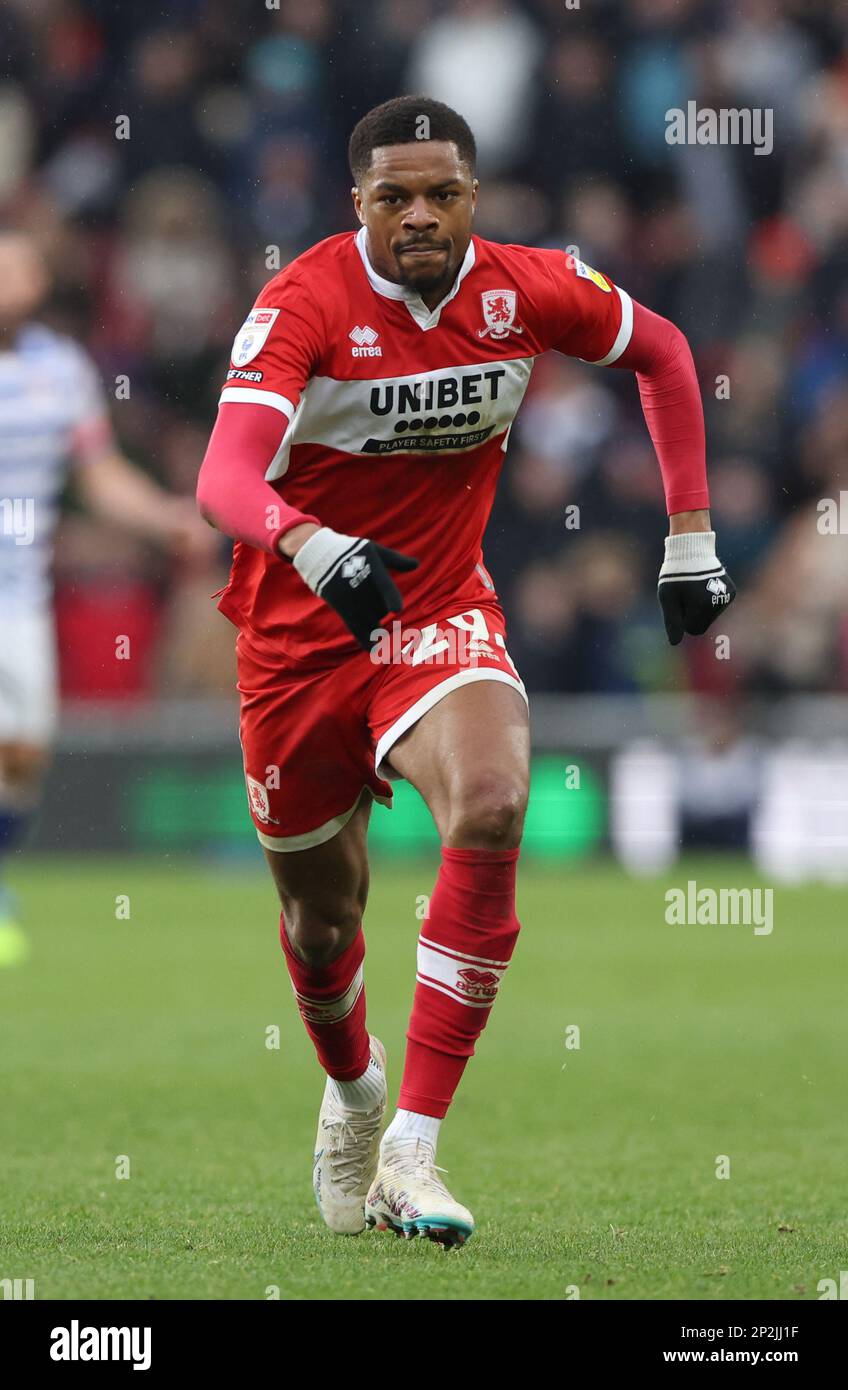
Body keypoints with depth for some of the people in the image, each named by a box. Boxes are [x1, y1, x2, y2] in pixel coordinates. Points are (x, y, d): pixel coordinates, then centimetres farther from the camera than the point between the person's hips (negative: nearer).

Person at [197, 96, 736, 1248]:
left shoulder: (525, 289, -10)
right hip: (300, 629, -1)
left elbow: (661, 350, 11)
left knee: (491, 810, -29)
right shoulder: (305, 303, -20)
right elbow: (224, 480, -34)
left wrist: (690, 534, 8)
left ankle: (414, 1148, -25)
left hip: (442, 618, 1)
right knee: (322, 918, 11)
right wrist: (312, 547, -55)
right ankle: (352, 1089, 49)